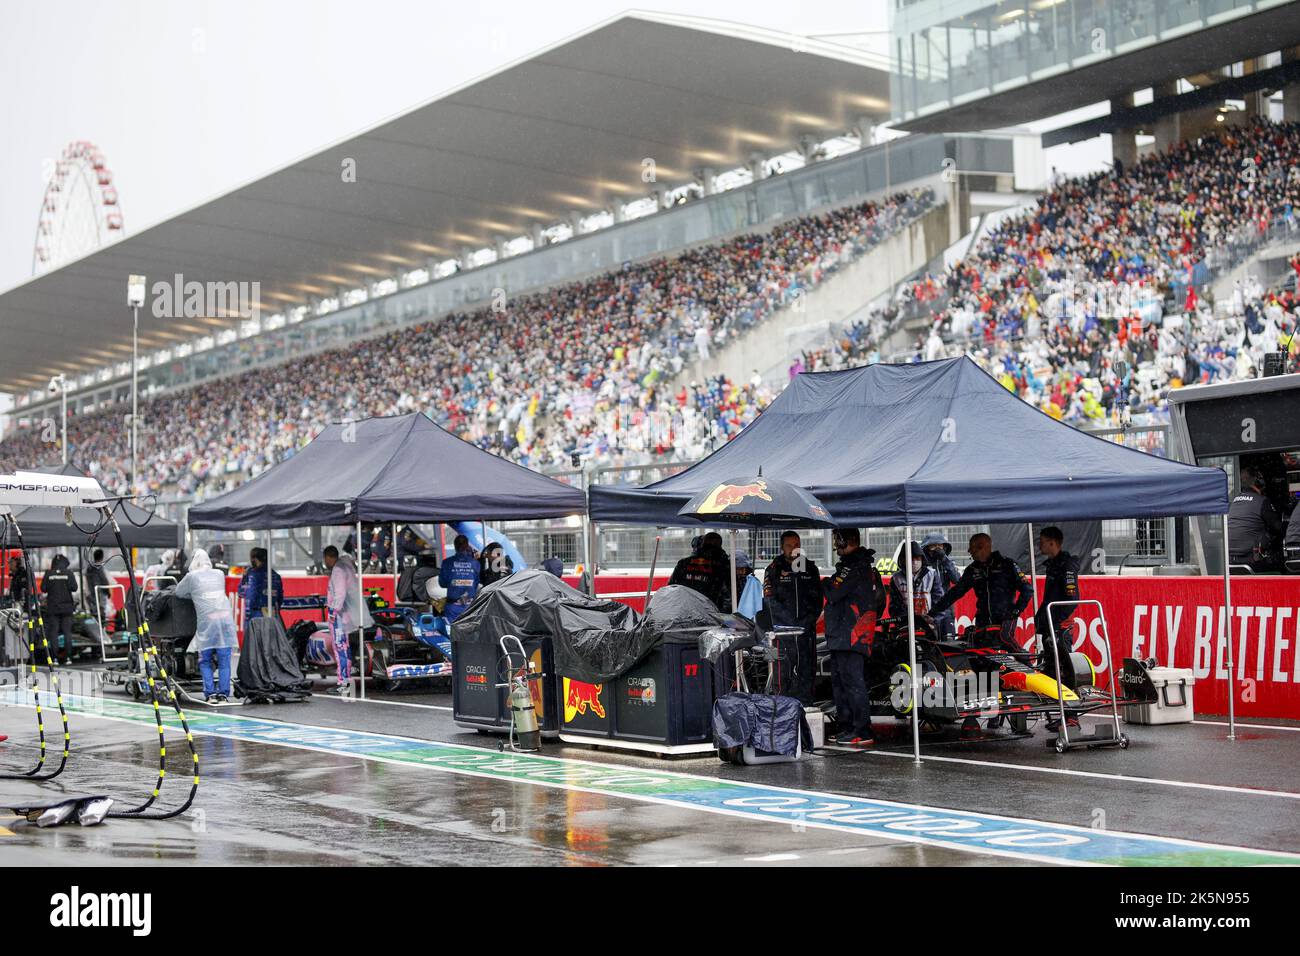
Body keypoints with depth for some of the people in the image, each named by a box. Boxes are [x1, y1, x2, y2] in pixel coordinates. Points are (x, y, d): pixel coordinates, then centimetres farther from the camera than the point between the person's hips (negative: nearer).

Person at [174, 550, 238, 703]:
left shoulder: (192, 576, 6)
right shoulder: (220, 574, 17)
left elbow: (179, 592, 17)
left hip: (207, 620, -3)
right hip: (225, 618, 3)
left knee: (205, 661, 7)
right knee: (224, 661, 5)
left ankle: (210, 694, 0)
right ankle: (223, 694, 1)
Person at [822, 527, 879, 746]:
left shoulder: (854, 567, -15)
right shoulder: (864, 566, 20)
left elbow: (834, 594, -20)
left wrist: (825, 585, 1)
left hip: (849, 635, -11)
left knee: (852, 680, -11)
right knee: (839, 681, 15)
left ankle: (862, 732, -11)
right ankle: (846, 727, 22)